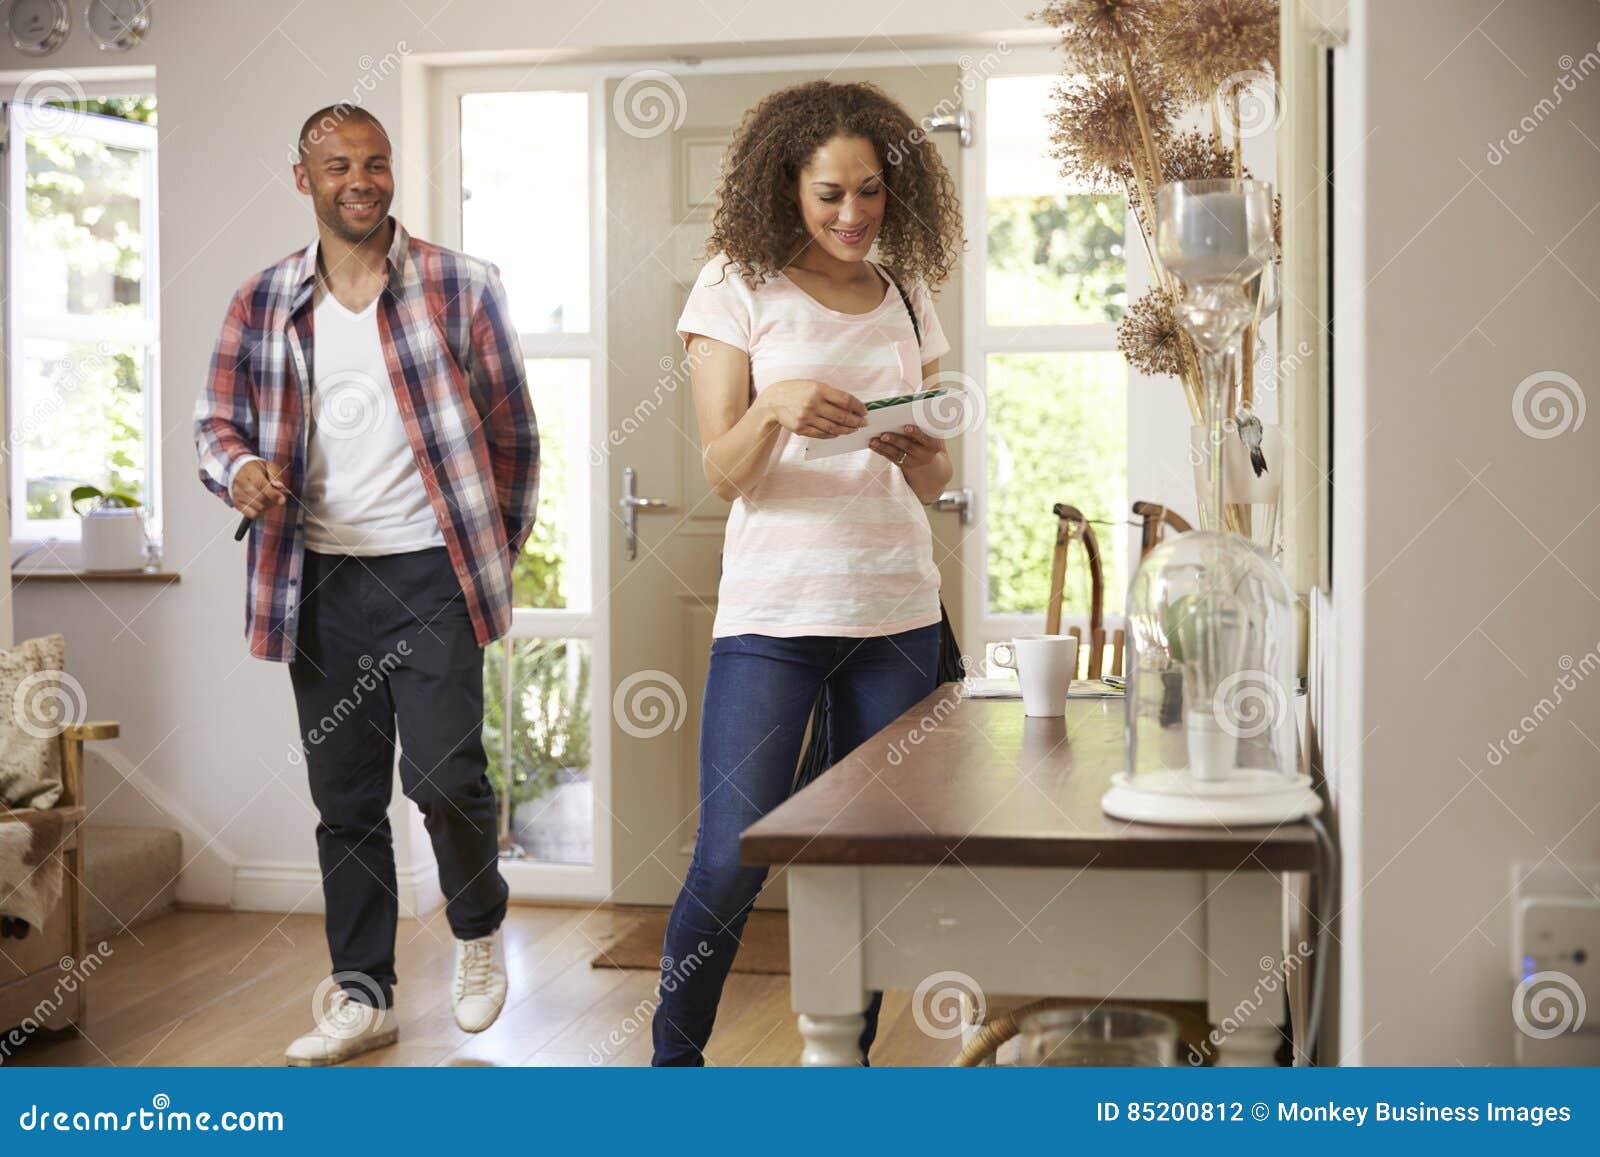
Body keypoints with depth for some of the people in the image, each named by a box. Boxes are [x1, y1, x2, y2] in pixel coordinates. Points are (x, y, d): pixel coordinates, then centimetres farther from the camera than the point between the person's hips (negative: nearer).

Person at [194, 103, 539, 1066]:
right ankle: (364, 994, 22)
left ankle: (480, 928, 20)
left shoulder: (461, 288, -1)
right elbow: (219, 421, 12)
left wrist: (497, 548, 5)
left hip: (429, 571, -3)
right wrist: (239, 471, -11)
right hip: (319, 580, 4)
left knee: (443, 772, -11)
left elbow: (513, 431, 4)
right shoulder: (264, 303, 7)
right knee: (344, 796, 10)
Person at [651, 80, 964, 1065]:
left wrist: (920, 455, -11)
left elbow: (937, 484, 13)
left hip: (896, 610, 4)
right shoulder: (738, 287, 2)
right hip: (773, 607, -4)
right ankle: (674, 1056, 14)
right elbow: (725, 472, -5)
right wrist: (776, 409, -25)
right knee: (731, 860, -6)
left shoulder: (908, 297, 13)